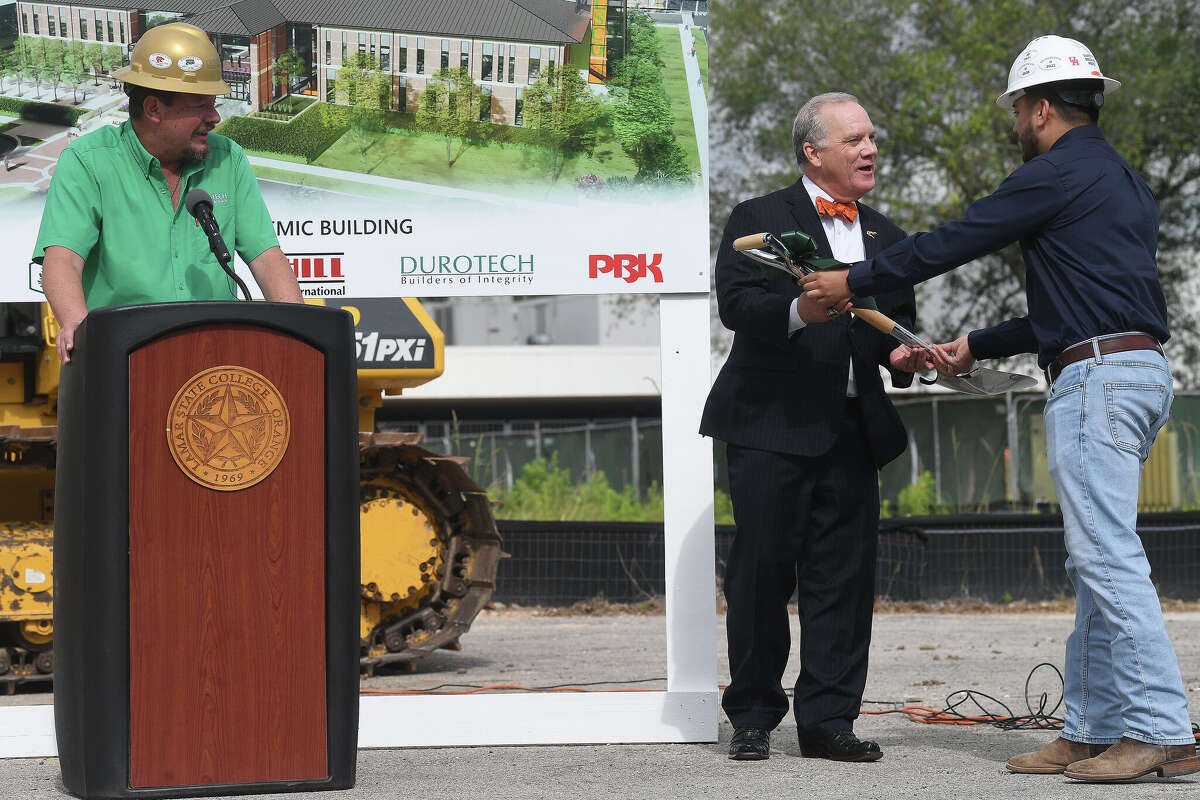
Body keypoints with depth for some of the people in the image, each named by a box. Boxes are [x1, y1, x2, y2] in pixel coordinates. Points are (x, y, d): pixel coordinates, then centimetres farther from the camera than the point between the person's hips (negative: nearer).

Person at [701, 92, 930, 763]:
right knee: (762, 569, -1)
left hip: (851, 428, 5)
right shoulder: (760, 219, 1)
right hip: (773, 426, -5)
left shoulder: (885, 236, 19)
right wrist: (798, 312, -30)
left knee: (845, 575, 2)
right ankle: (754, 717, 10)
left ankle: (829, 719, 8)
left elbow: (900, 318, 22)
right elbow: (736, 303, -12)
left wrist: (899, 351, -1)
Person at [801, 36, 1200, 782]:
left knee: (1108, 555, -12)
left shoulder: (1057, 174, -7)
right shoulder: (1124, 182, 22)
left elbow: (953, 243, -5)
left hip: (1096, 379, -10)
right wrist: (977, 346, 30)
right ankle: (1092, 731, 11)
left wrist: (854, 280, 6)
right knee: (1096, 561, 10)